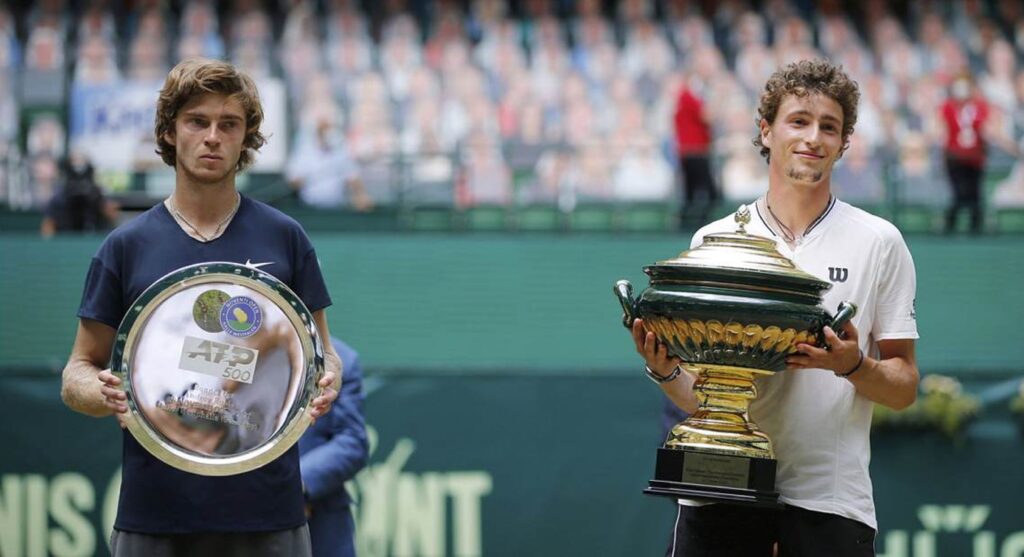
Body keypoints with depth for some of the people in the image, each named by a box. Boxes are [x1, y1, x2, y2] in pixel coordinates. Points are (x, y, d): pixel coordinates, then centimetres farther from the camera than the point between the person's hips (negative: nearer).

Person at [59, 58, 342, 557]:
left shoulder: (284, 239, 7)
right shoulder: (127, 246, 5)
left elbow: (320, 351, 12)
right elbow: (78, 372, 7)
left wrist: (325, 384, -11)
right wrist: (105, 393, -16)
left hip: (267, 513, 0)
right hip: (155, 512, 0)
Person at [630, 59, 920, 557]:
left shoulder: (879, 242, 5)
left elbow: (904, 388, 5)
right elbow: (696, 394, 13)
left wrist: (854, 366, -15)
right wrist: (664, 371, -8)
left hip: (830, 496, -1)